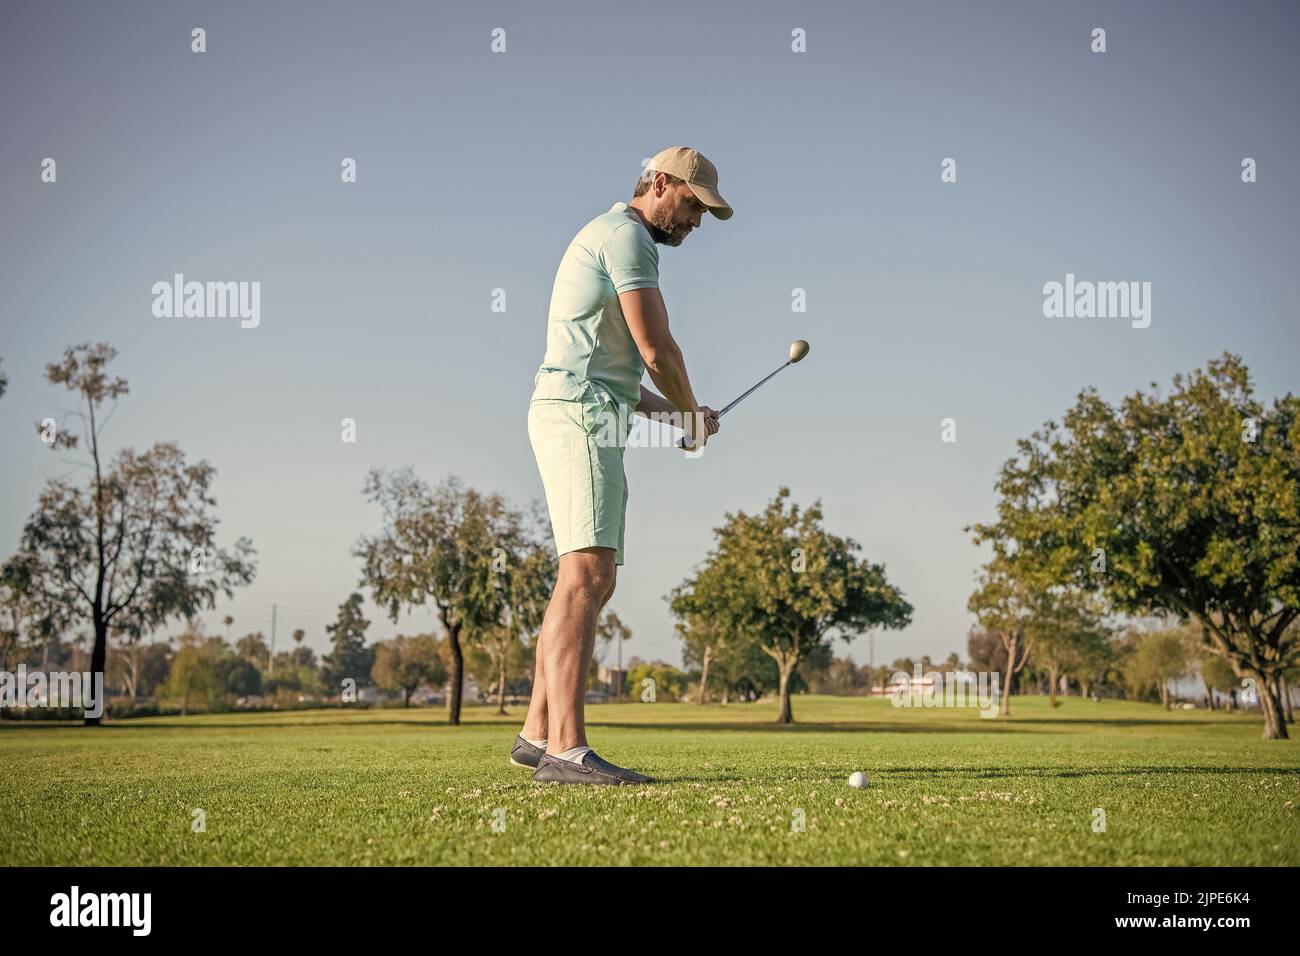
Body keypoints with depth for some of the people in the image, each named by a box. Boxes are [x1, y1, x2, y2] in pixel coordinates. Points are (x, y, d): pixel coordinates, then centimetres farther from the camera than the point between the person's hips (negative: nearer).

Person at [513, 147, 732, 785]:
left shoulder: (611, 239, 28)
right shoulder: (626, 235, -5)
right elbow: (657, 350, -10)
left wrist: (671, 412, 20)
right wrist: (694, 416, 7)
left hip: (584, 417, 11)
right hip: (580, 418, -11)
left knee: (591, 582, 10)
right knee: (586, 574, -19)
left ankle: (538, 733, 13)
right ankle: (567, 750, -27)